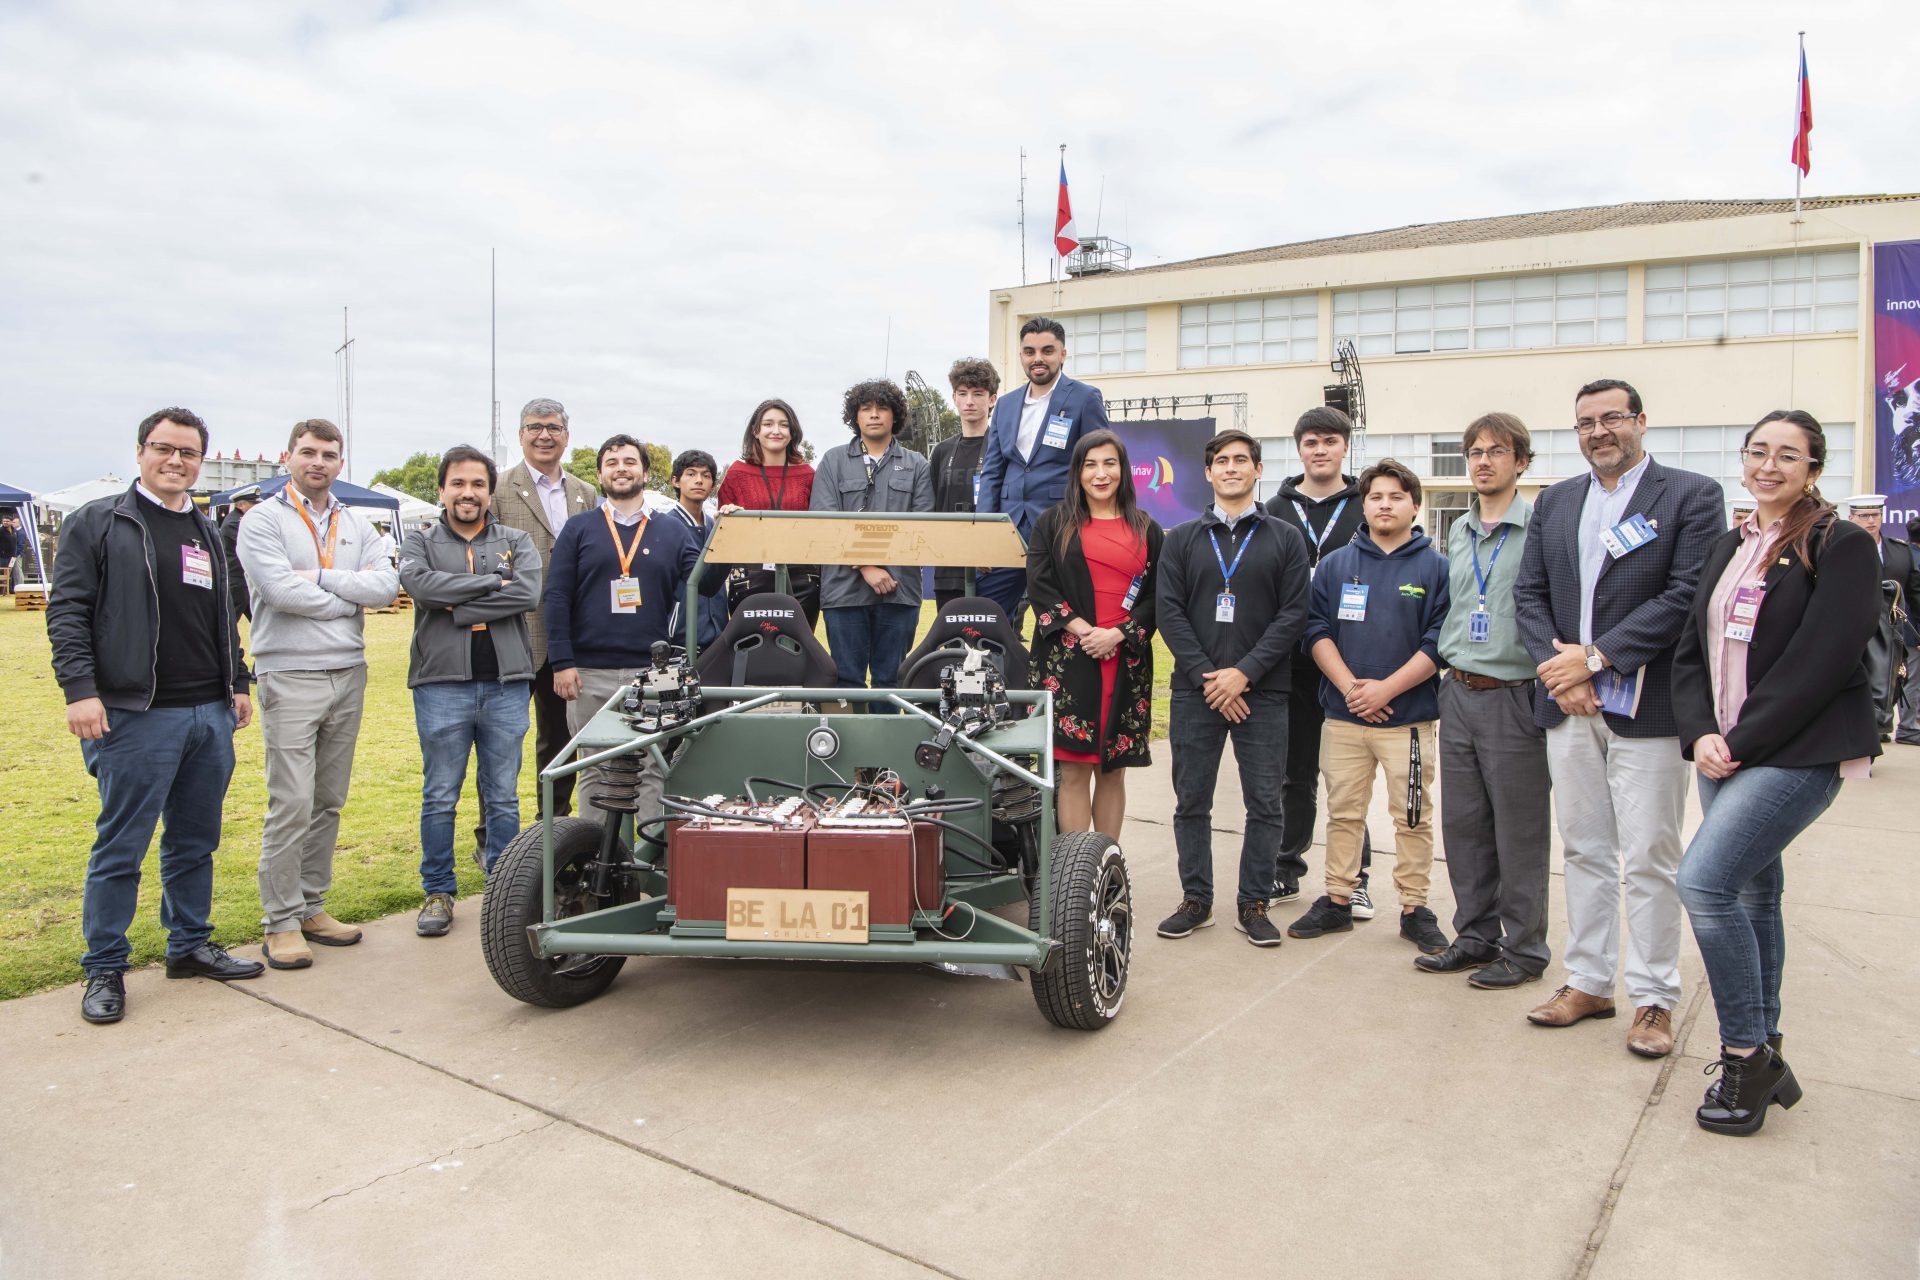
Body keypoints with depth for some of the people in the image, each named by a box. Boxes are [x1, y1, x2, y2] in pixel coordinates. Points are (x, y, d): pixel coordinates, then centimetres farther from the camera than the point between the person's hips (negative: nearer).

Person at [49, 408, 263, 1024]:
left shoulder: (206, 533, 17)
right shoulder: (97, 522, -1)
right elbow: (66, 610, -6)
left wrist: (238, 683, 17)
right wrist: (79, 688, -15)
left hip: (211, 716, 6)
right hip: (135, 718, -6)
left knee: (196, 842, 13)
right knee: (120, 848, 1)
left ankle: (191, 945, 26)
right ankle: (105, 968, 12)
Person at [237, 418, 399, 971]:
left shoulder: (356, 526, 13)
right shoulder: (264, 520, -1)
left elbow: (387, 586, -2)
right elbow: (281, 590, -16)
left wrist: (319, 577, -13)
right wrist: (352, 595, -7)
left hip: (349, 674, 5)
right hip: (291, 676, -5)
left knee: (328, 803, 11)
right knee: (291, 807, -6)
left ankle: (311, 907, 21)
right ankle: (281, 922, 4)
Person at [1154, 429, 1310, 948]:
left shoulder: (1285, 539, 7)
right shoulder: (1183, 539, 10)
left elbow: (1293, 614, -2)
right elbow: (1169, 612, 1)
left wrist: (1244, 673, -12)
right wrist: (1207, 676, -10)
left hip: (1263, 694, -1)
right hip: (1195, 691, 1)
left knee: (1265, 804, 3)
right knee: (1191, 802, 6)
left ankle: (1254, 903, 15)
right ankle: (1195, 899, 19)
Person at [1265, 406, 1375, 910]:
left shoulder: (1368, 508, 5)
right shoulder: (1277, 510, 9)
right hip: (1292, 661, 2)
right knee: (1295, 771, 10)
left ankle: (1354, 876, 12)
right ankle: (1287, 869, 20)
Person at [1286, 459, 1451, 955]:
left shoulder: (1436, 567, 0)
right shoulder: (1336, 563, 7)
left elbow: (1440, 643, -6)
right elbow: (1316, 631, 2)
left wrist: (1386, 688, -14)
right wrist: (1349, 685, -11)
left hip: (1409, 716, -2)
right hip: (1342, 715, 2)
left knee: (1413, 817, 5)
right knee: (1343, 812, 10)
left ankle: (1414, 909, 17)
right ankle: (1337, 901, 21)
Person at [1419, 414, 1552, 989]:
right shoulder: (1457, 533, 13)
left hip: (1513, 698, -6)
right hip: (1458, 695, 7)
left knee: (1519, 833, 3)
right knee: (1463, 826, 12)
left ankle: (1525, 949, 16)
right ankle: (1476, 937, 26)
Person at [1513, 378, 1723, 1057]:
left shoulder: (1691, 495, -2)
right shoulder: (1555, 502, 13)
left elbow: (1686, 596, -12)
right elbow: (1528, 593, 8)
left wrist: (1595, 656, -15)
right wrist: (1556, 668, -7)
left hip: (1646, 707, -5)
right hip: (1569, 705, 5)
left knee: (1650, 859, 1)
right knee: (1585, 851, 13)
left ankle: (1653, 999, 14)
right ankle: (1588, 981, 23)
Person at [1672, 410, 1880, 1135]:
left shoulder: (1841, 547, -7)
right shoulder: (1727, 549, 13)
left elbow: (1820, 661, -16)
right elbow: (1691, 651, 11)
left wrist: (1741, 741, -16)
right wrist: (1701, 734, -5)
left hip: (1799, 751, -7)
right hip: (1727, 752, 7)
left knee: (1704, 881, -18)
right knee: (1752, 892, 13)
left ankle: (1746, 1053, -3)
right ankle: (1762, 1058, 25)